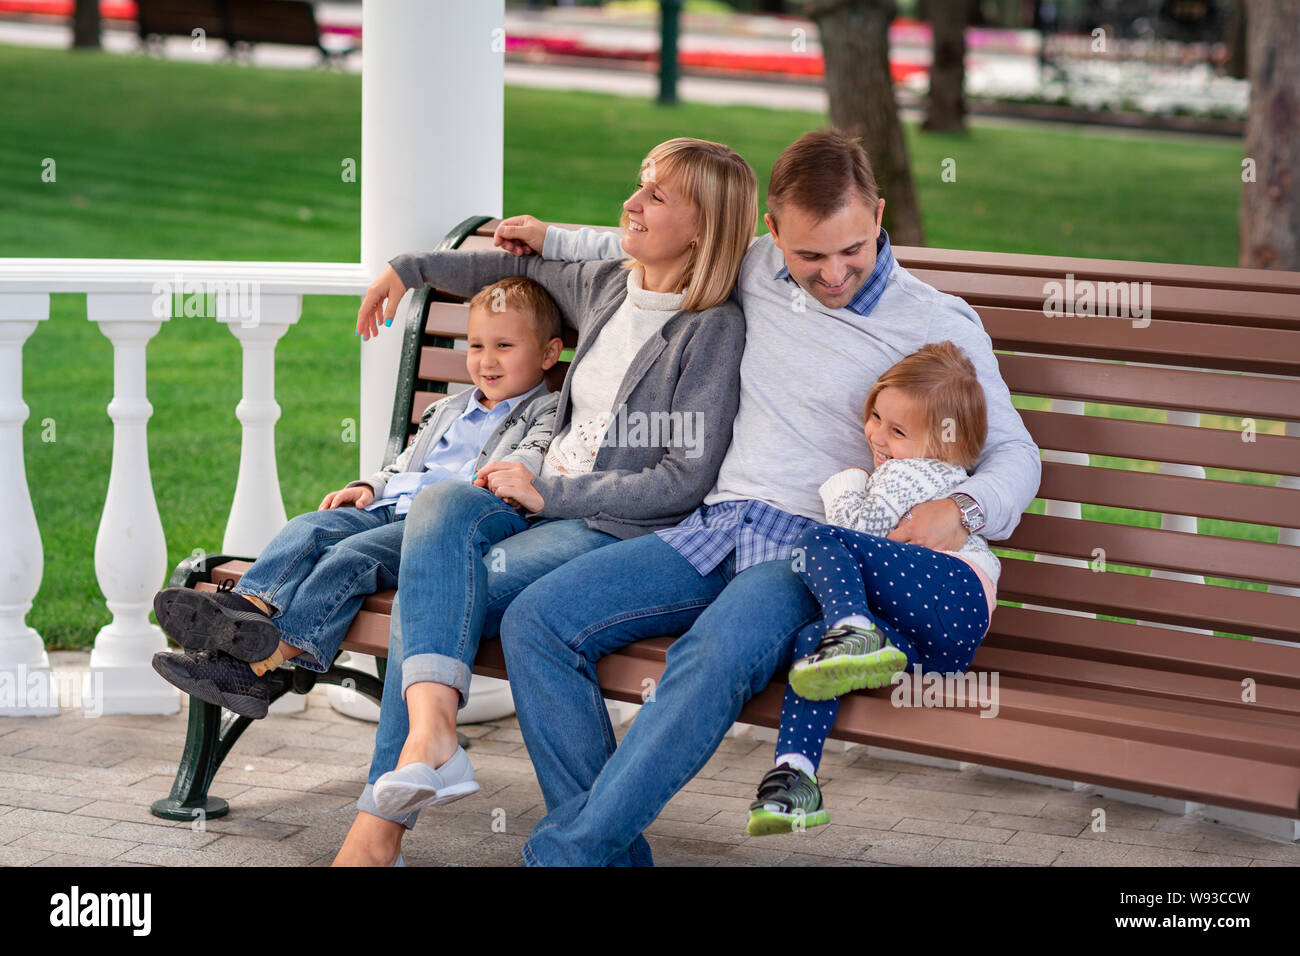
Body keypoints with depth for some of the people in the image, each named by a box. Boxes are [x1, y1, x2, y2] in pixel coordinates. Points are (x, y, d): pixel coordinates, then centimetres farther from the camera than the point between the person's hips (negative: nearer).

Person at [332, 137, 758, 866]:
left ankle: (380, 829, -26)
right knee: (441, 505, -27)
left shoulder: (714, 329, -8)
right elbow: (520, 266, 37)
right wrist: (410, 268, 39)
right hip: (549, 506, 6)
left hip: (623, 532, -6)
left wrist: (549, 492, -14)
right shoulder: (606, 287, 14)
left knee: (431, 590, -24)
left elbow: (684, 481, -13)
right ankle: (431, 723, -46)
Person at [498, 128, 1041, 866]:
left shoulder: (938, 326, 0)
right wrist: (551, 241, 37)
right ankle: (615, 853, -20)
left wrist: (961, 510, -20)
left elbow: (1015, 453, 2)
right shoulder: (756, 271, 14)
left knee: (718, 654, -39)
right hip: (714, 529, 6)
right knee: (536, 621, -16)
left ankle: (566, 852, -33)